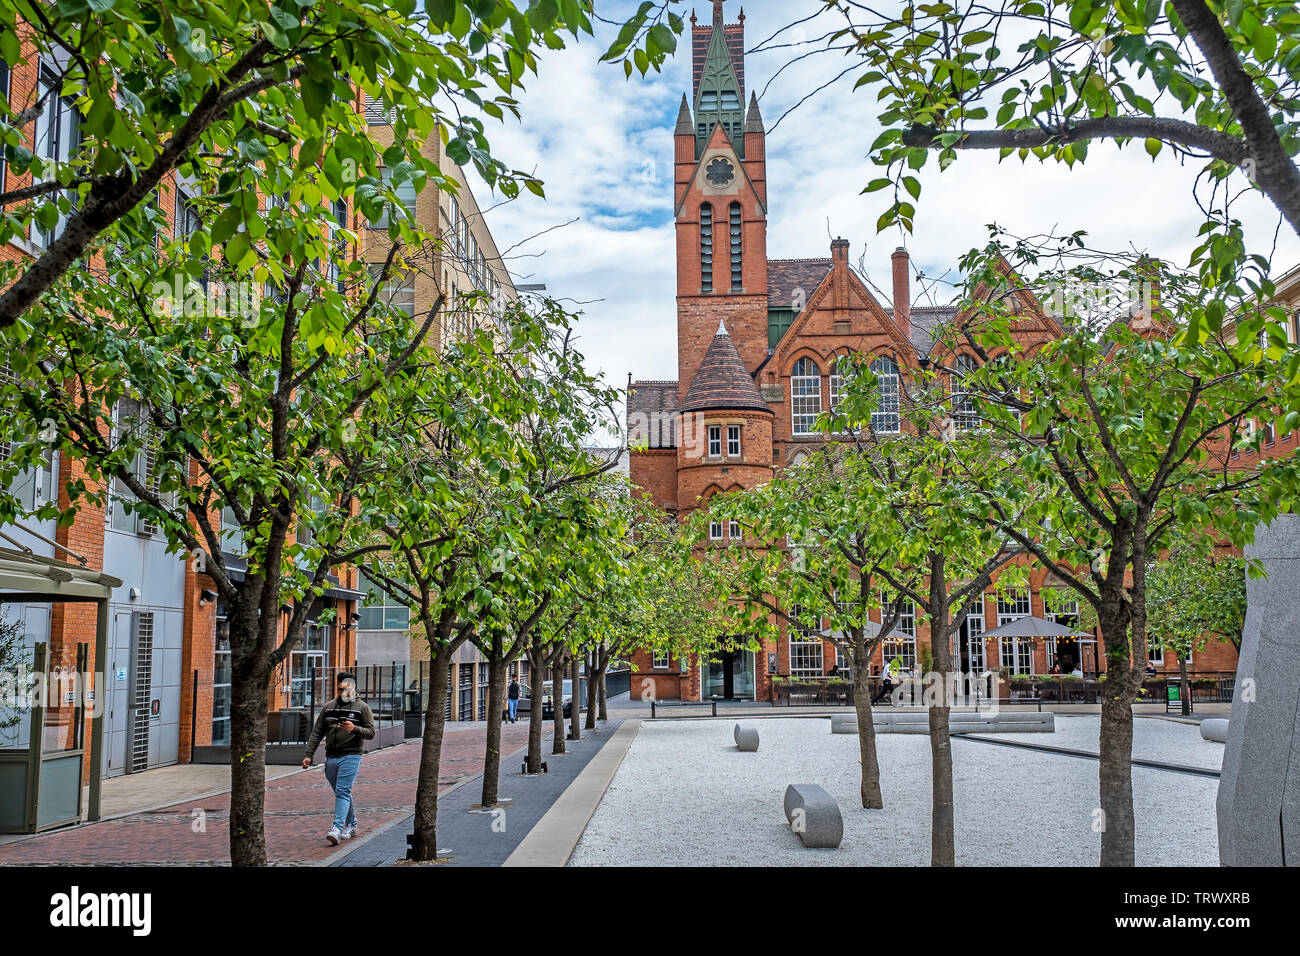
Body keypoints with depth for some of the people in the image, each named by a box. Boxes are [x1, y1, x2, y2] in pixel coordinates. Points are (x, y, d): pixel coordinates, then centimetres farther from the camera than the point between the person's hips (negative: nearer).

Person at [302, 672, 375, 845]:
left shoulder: (362, 707, 0)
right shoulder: (328, 707, 11)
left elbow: (371, 733, -4)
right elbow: (317, 733, 13)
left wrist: (354, 729, -21)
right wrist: (308, 755, 5)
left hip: (350, 757, -5)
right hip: (330, 758, 5)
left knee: (342, 792, -14)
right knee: (342, 793, 13)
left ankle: (337, 828, -21)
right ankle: (351, 826, 27)